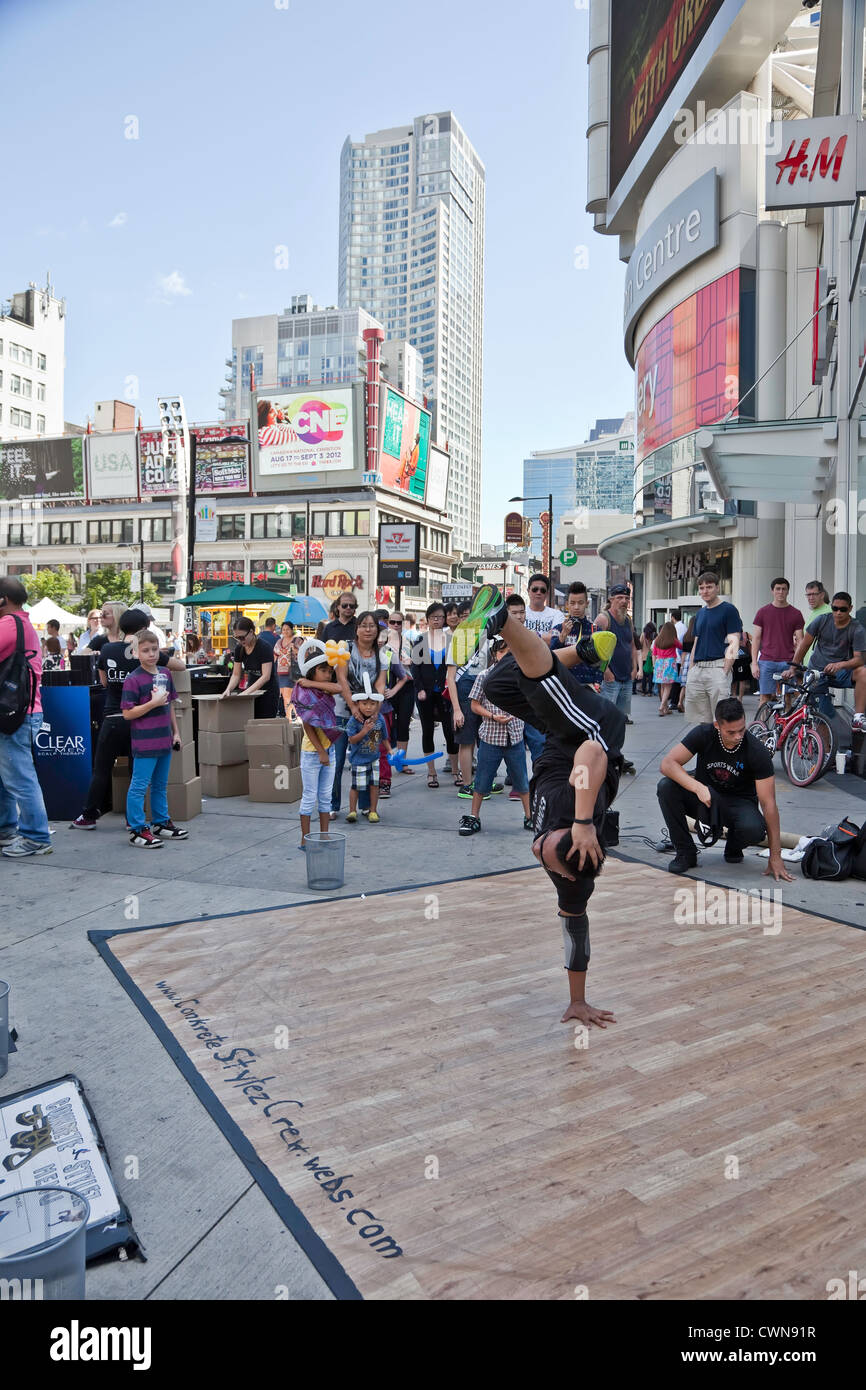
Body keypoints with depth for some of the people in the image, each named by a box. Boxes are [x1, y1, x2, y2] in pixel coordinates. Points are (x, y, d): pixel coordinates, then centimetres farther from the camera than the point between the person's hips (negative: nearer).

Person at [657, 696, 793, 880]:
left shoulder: (757, 751, -21)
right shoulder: (703, 734, -18)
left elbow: (768, 804, -20)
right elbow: (667, 763, -23)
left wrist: (775, 857, -23)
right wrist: (698, 787, -39)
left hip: (738, 802, -1)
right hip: (704, 796, 1)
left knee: (754, 829, -37)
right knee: (666, 787, -29)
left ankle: (734, 847, 3)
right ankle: (685, 852, -12)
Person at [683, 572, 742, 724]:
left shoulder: (728, 610, -2)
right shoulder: (700, 613, 20)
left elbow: (733, 644, -8)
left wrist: (725, 671, -15)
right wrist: (690, 670, 15)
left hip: (718, 667, -7)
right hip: (697, 670, 7)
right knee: (702, 722, 6)